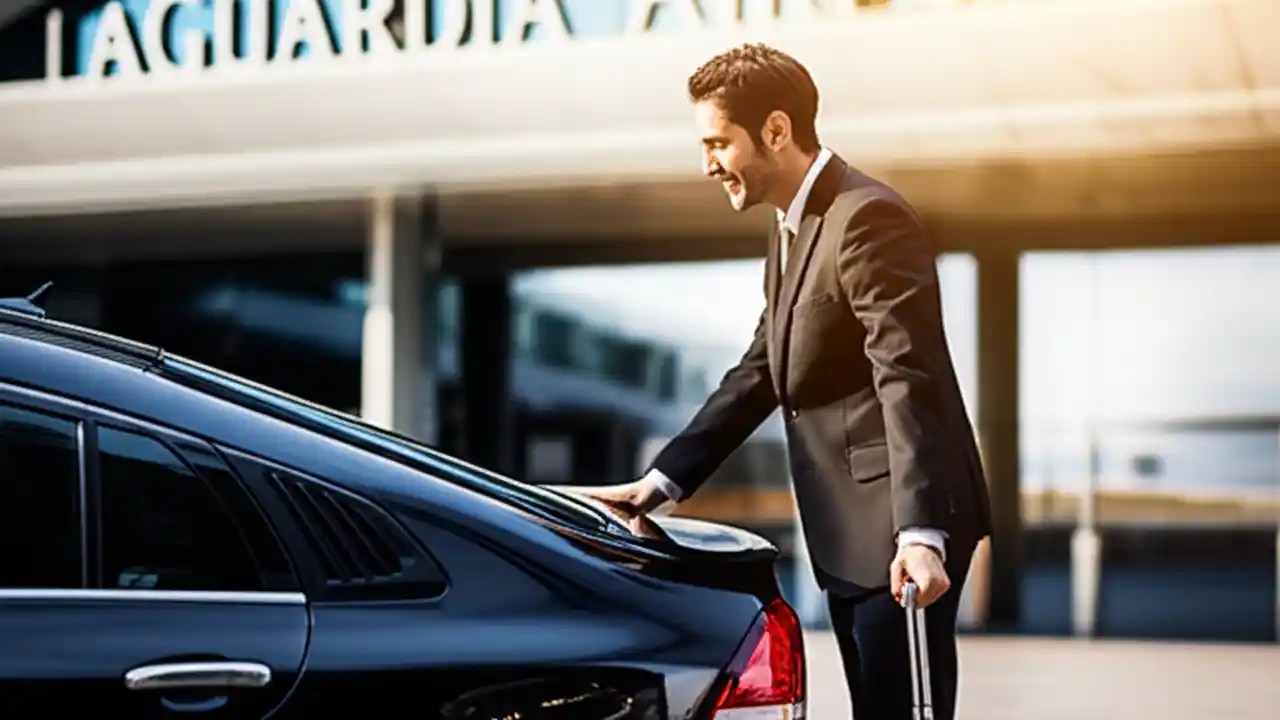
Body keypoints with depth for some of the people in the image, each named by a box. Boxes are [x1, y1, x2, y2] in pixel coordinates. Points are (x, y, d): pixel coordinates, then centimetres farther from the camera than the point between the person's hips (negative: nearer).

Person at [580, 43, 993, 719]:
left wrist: (919, 534, -33)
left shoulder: (868, 219, -16)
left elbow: (908, 382, -24)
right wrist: (663, 480, 11)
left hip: (900, 532, -10)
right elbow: (760, 374, 18)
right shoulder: (791, 229, 15)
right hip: (848, 534, 10)